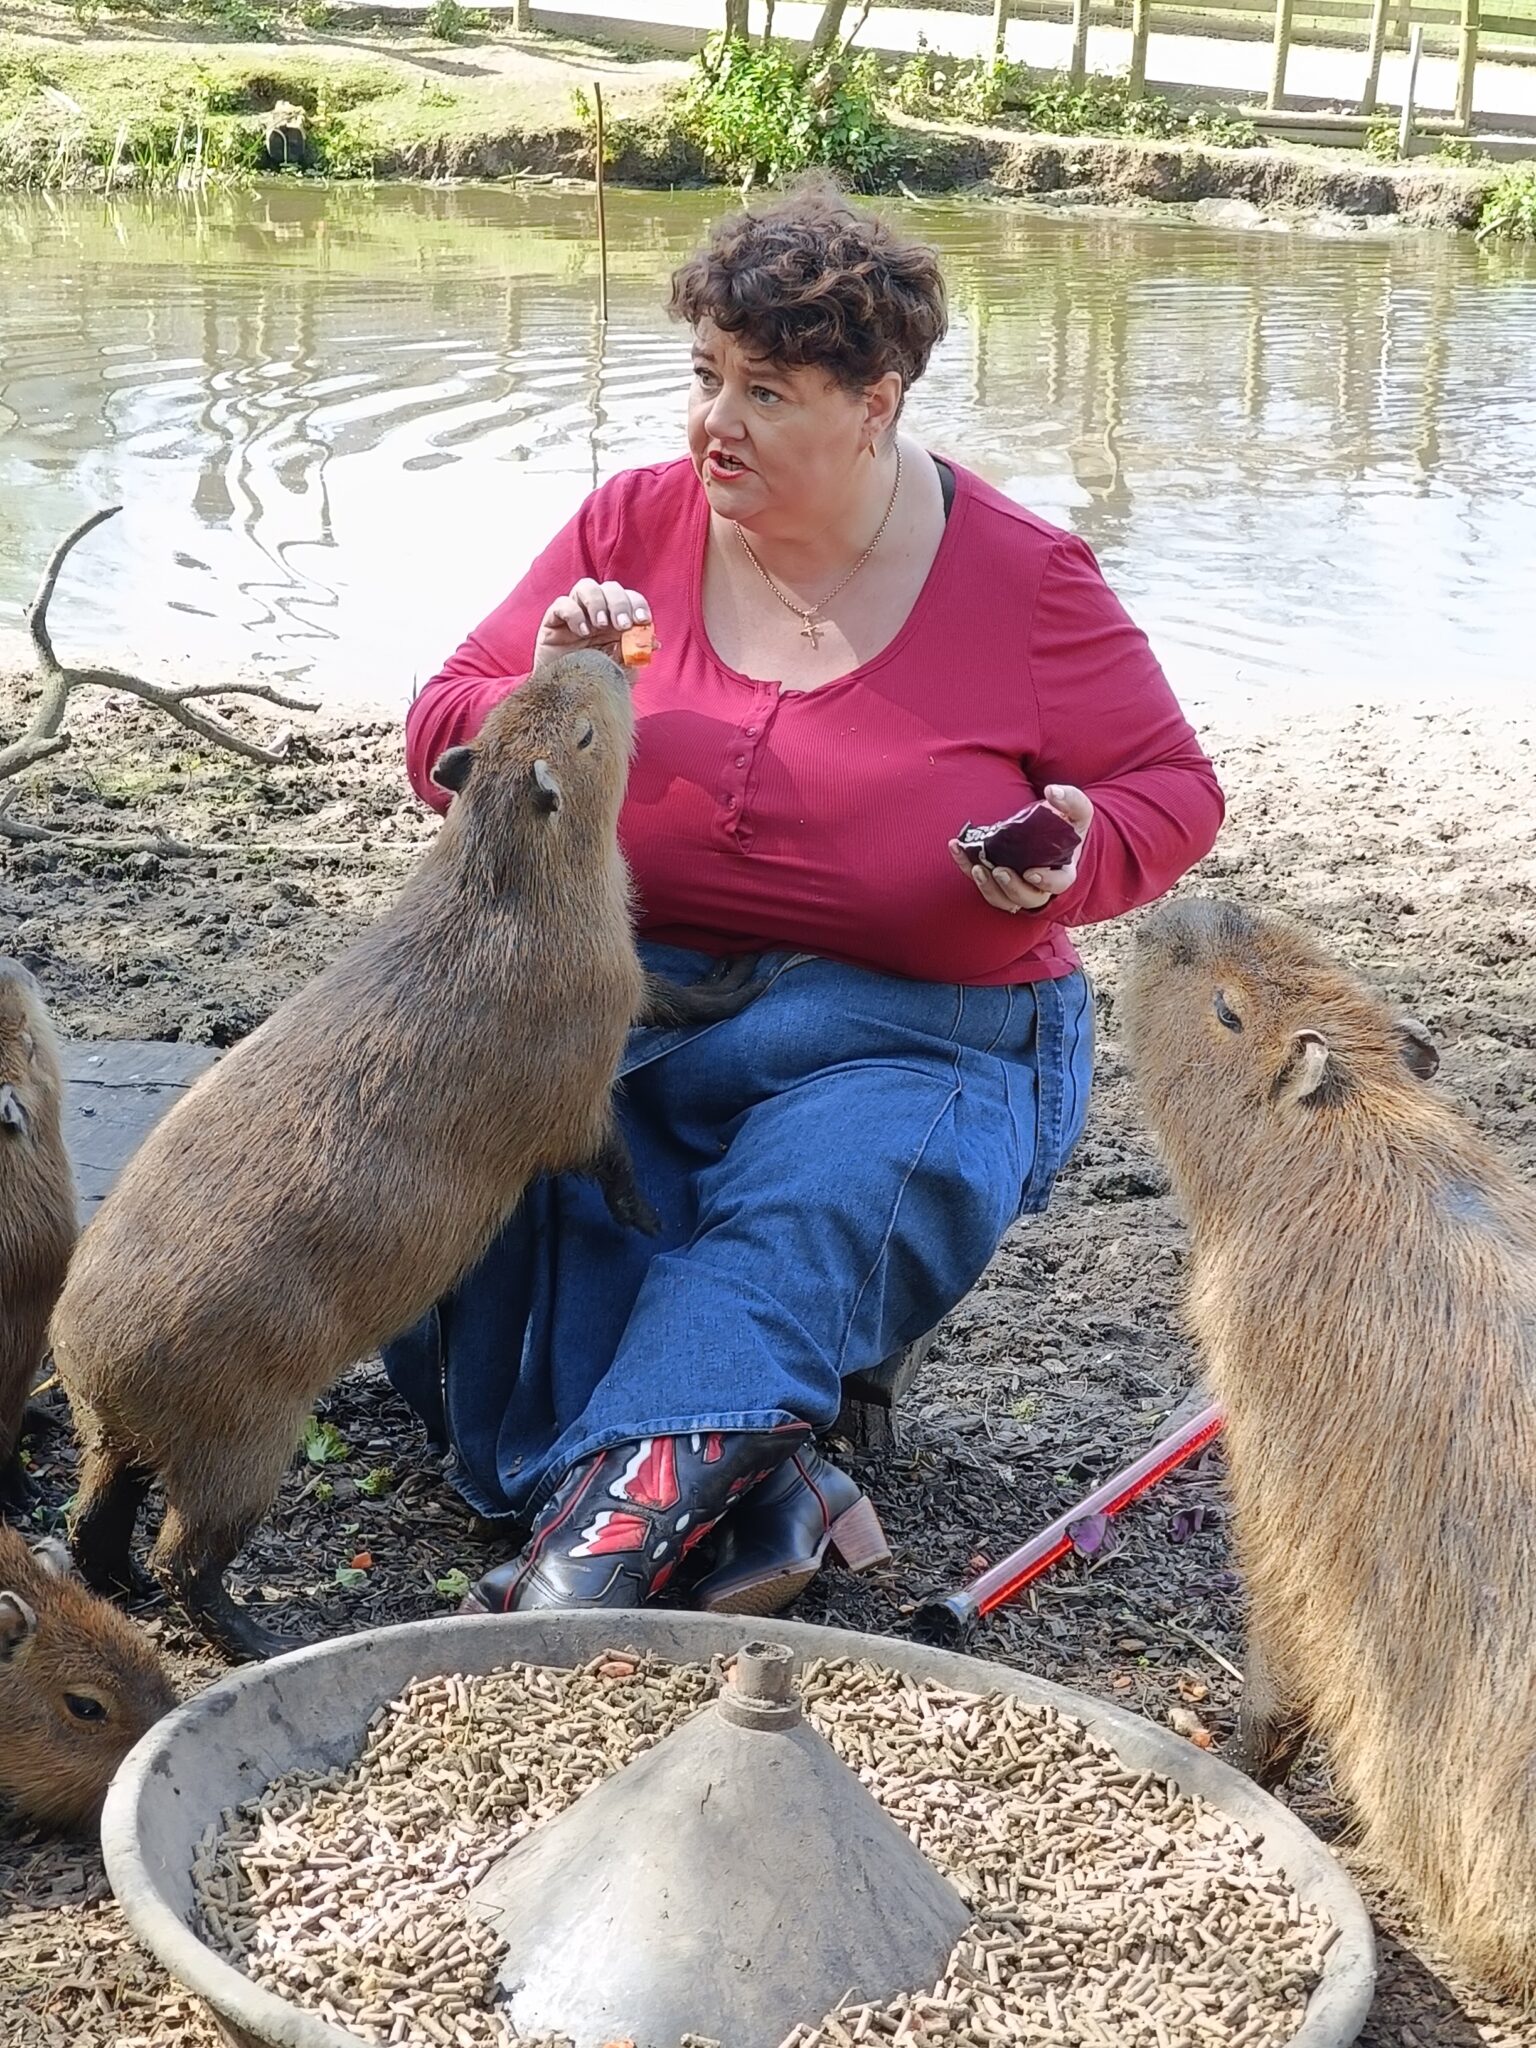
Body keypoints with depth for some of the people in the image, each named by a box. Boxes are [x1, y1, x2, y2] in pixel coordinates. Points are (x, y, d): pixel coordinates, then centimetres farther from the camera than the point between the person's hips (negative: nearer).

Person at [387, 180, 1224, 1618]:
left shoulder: (1019, 578, -2)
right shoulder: (634, 527, 5)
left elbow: (1173, 789, 5)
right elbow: (442, 746, 8)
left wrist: (1073, 863, -17)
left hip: (913, 1040, -2)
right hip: (626, 1001, 2)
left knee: (785, 1250, -34)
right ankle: (755, 1486, -36)